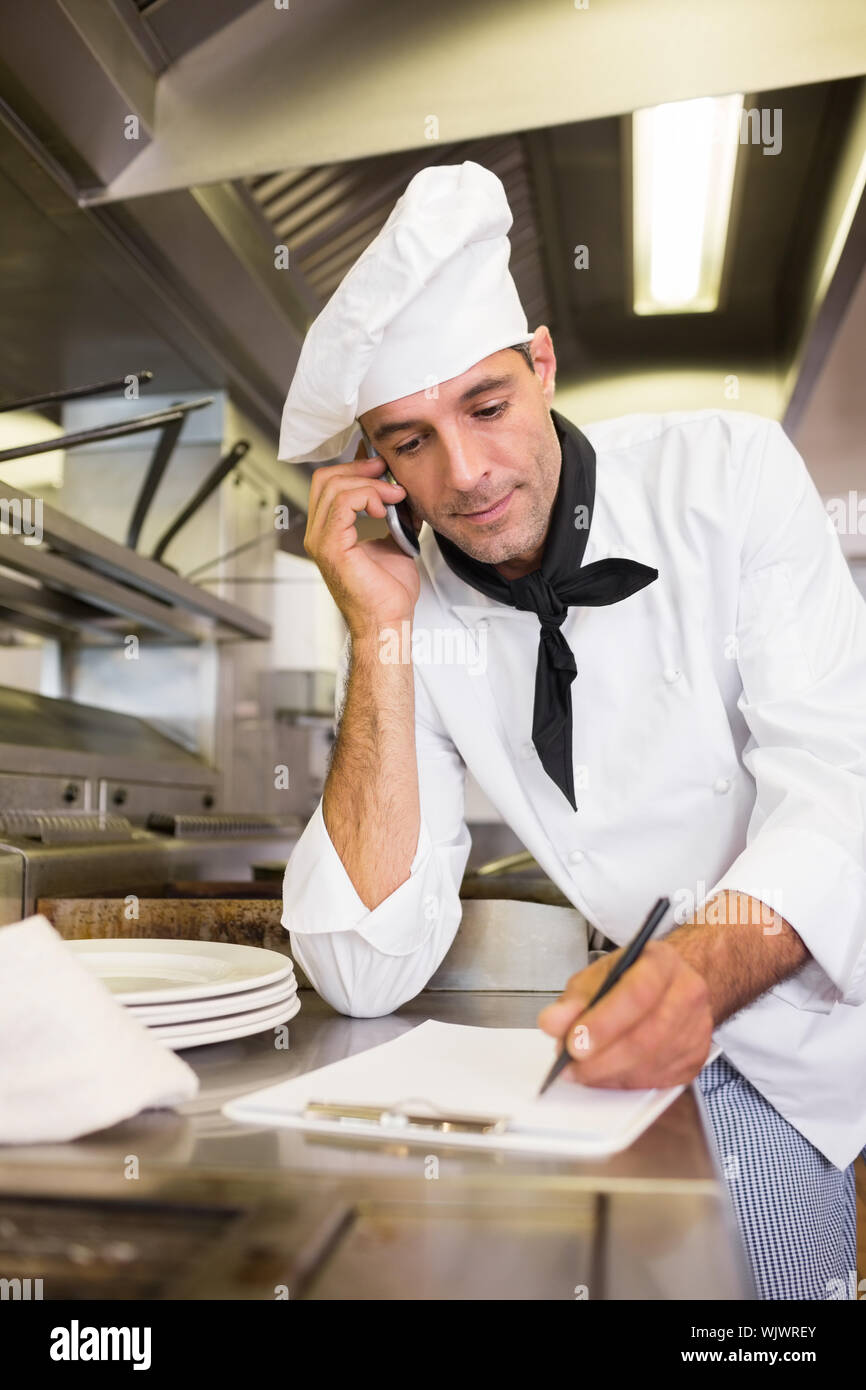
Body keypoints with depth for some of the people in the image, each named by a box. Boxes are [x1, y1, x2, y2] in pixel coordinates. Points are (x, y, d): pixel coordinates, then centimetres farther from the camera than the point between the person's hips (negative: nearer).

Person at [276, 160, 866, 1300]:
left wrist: (704, 967, -37)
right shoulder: (419, 616, -4)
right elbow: (366, 974, -12)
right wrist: (382, 634, -18)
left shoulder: (728, 472, -8)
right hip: (717, 1039, 1)